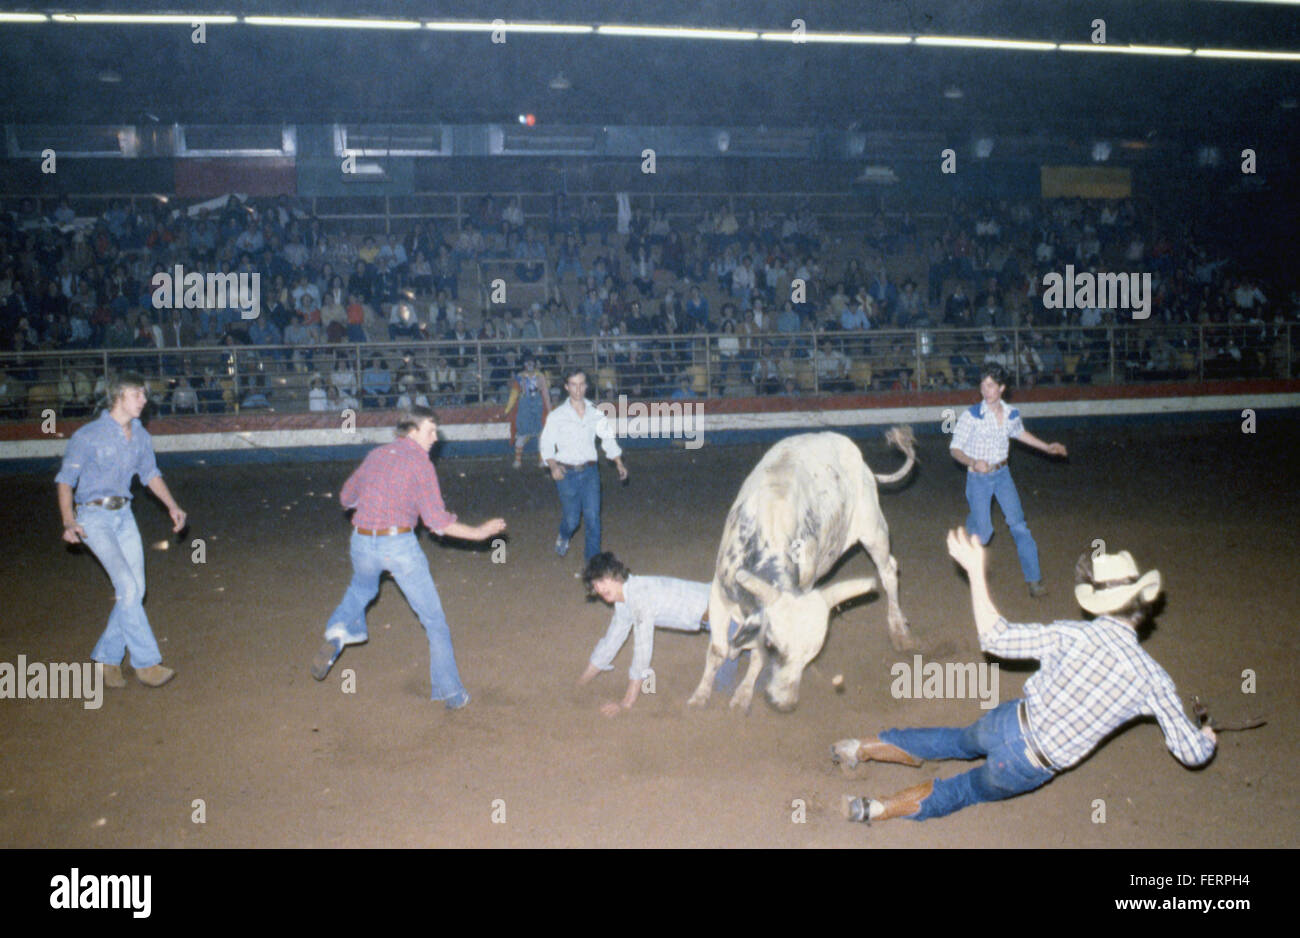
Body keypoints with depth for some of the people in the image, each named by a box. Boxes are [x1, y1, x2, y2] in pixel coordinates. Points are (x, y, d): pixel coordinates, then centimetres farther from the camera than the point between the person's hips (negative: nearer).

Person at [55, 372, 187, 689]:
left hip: (123, 514, 7)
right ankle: (146, 662, -10)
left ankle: (107, 656, 19)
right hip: (93, 517, -7)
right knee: (127, 586, -17)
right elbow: (65, 480, -8)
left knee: (135, 589, 3)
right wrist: (69, 522, -19)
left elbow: (150, 474, 19)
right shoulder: (89, 435, -13)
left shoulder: (140, 436, 5)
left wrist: (172, 506, 8)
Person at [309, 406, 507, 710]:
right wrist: (480, 533, -1)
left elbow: (347, 496, 24)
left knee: (362, 588, 38)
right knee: (434, 621, 9)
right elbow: (438, 522, -10)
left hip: (363, 542, 5)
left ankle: (337, 633, 12)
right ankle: (451, 693, 13)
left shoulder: (375, 455, 12)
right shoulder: (420, 462, -5)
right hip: (399, 545, -5)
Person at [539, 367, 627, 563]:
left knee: (593, 516, -6)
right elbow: (546, 444, -2)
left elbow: (608, 439, 13)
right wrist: (553, 466, -18)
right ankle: (563, 537, 38)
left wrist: (619, 464, 4)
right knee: (572, 519, 2)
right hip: (567, 473, -2)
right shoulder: (557, 416, -3)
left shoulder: (596, 414, 4)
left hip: (590, 471, 2)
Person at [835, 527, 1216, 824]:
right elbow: (1193, 753, -5)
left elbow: (996, 638, -11)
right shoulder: (1154, 679, -14)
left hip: (1009, 722, 1)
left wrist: (976, 570, -6)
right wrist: (1207, 736, 20)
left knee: (959, 741, 34)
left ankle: (864, 746, 34)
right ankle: (878, 809, 11)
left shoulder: (1074, 635, -15)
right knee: (967, 789, 26)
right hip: (1031, 770, 0)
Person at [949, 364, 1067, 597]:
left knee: (1018, 524, -4)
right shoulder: (971, 416, -16)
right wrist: (972, 462, -31)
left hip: (1002, 475, 3)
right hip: (978, 477, -3)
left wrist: (1047, 447, 24)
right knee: (983, 532, -2)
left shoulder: (1012, 415, -1)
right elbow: (955, 448, -12)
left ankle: (1034, 579, 3)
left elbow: (1020, 433, 23)